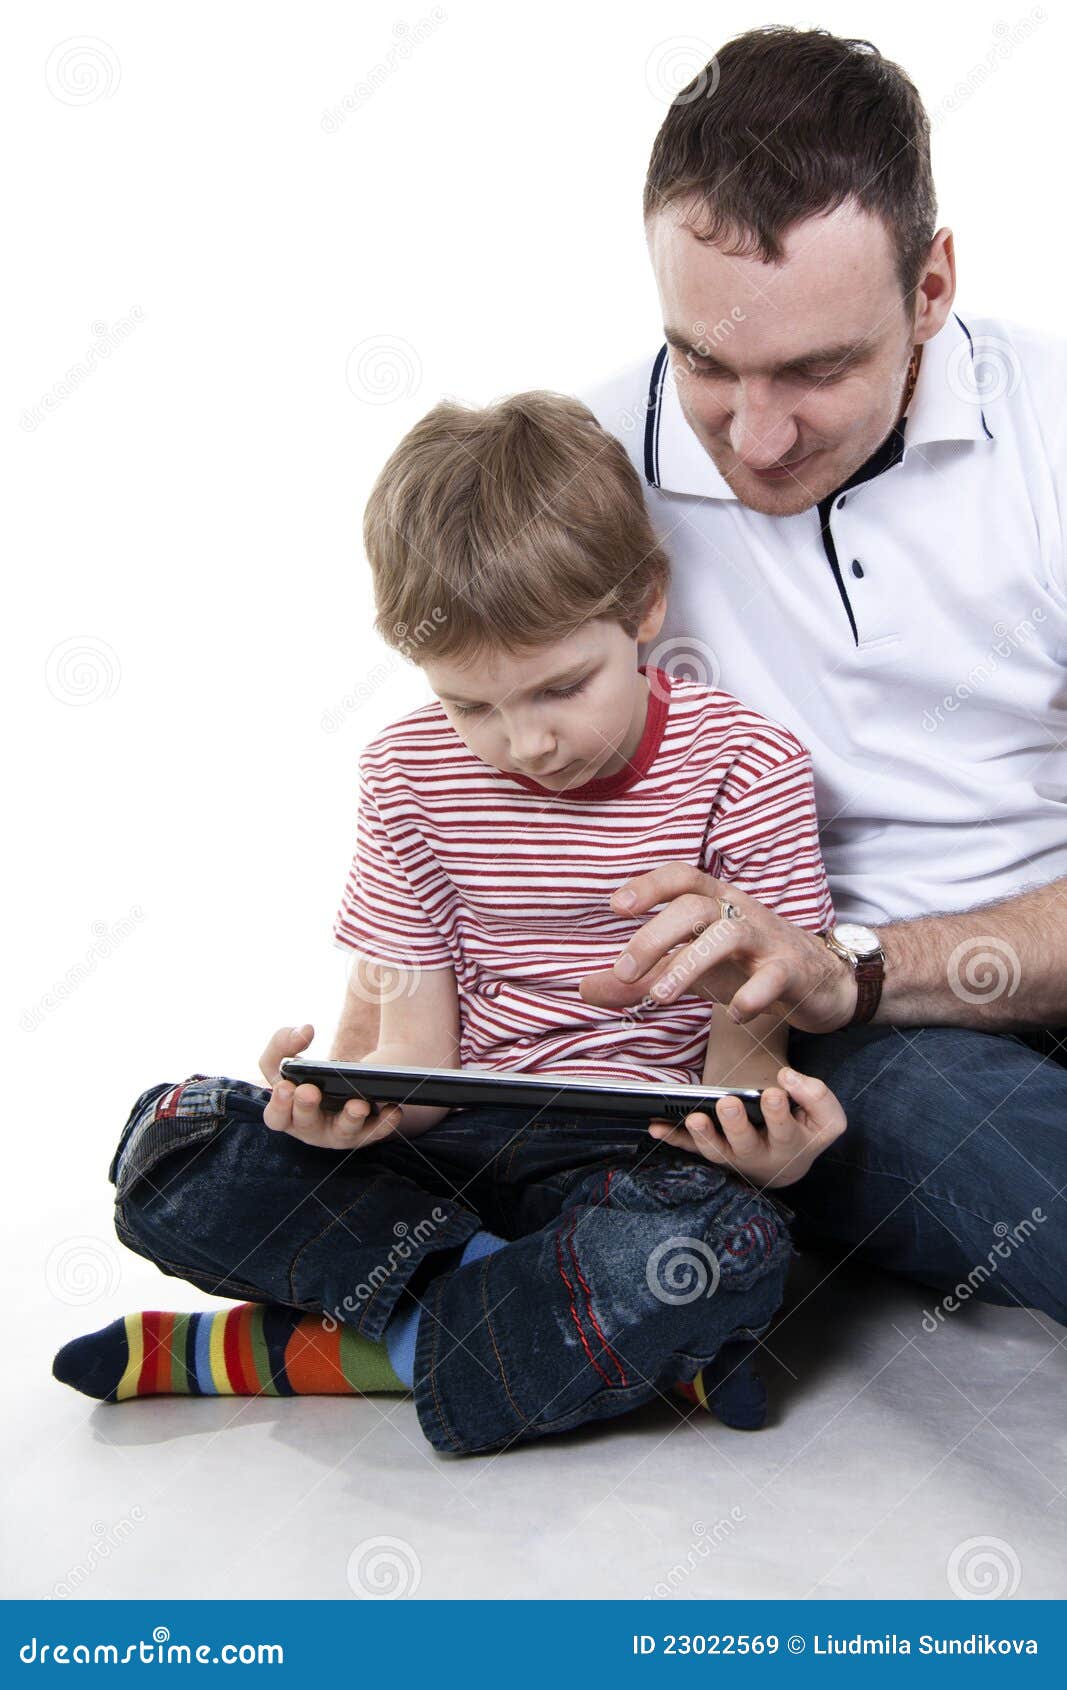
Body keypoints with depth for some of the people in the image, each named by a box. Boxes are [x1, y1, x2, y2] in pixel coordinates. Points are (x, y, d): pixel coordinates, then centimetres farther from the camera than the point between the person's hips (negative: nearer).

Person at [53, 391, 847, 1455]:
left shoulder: (744, 769, -8)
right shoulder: (413, 771, 1)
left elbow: (753, 1037, -8)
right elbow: (417, 1044, -2)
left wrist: (768, 1143, -33)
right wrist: (357, 1097, -27)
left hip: (643, 1153, -2)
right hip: (454, 1138, 3)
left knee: (728, 1247, -38)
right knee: (173, 1150, -19)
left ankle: (285, 1350, -21)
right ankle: (590, 1336, -20)